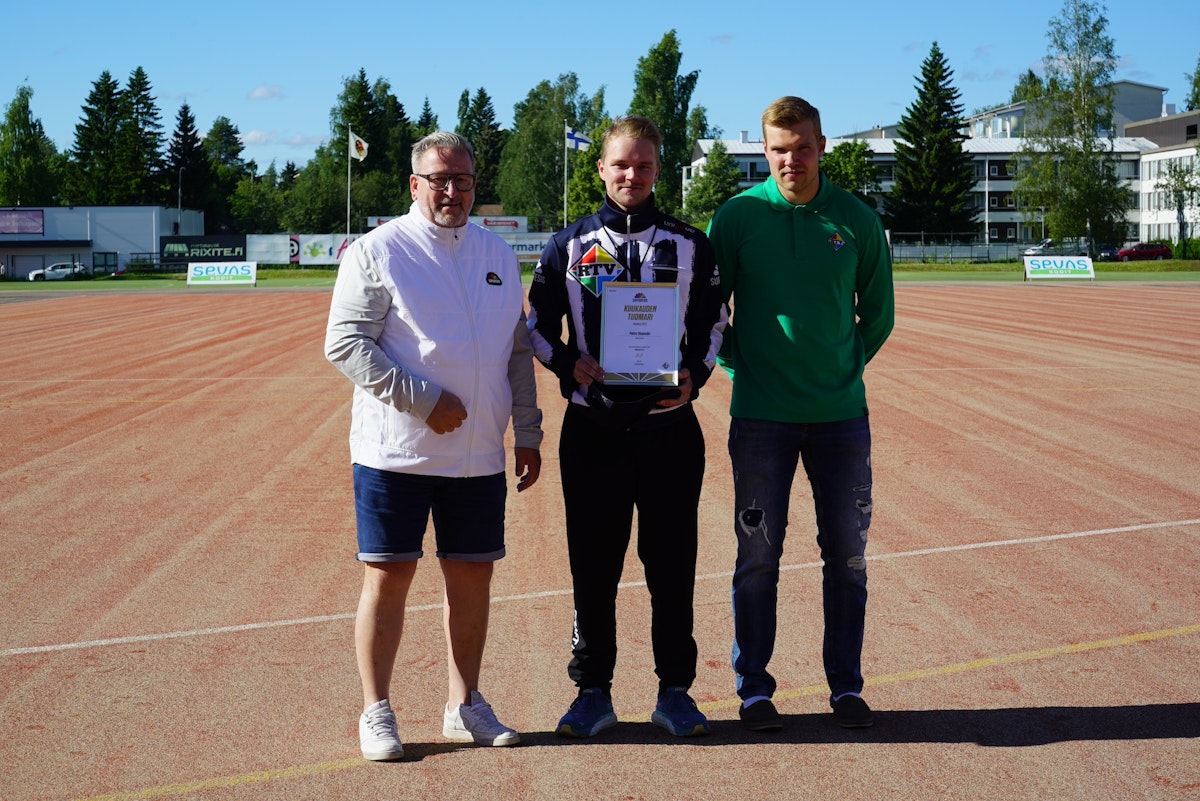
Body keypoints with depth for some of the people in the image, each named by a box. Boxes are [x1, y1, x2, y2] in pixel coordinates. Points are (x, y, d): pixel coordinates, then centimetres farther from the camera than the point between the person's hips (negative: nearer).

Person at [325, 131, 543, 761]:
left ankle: (463, 706, 22)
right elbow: (345, 343, -11)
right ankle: (376, 712, 11)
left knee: (472, 574, 9)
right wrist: (422, 400, -17)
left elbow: (517, 352, 17)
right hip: (395, 451, -5)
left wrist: (528, 435, 12)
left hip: (479, 455, 5)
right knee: (388, 576, -1)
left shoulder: (497, 255, 13)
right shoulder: (378, 252, -3)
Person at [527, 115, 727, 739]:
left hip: (670, 425, 0)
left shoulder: (689, 244, 7)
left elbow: (713, 323, 12)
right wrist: (568, 365, -9)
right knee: (593, 564, 4)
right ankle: (593, 691, 16)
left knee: (672, 564, 4)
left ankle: (675, 690, 16)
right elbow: (538, 323, 10)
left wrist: (696, 374, -6)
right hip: (592, 426, 0)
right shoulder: (571, 245, 5)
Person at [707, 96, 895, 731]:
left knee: (847, 554, 7)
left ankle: (846, 684, 20)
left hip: (841, 415, 2)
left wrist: (846, 367, 6)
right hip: (761, 416, -2)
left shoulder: (856, 220, 3)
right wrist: (737, 365, -1)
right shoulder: (738, 216, -3)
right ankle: (754, 688, 14)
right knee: (758, 557, 3)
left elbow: (878, 313, 13)